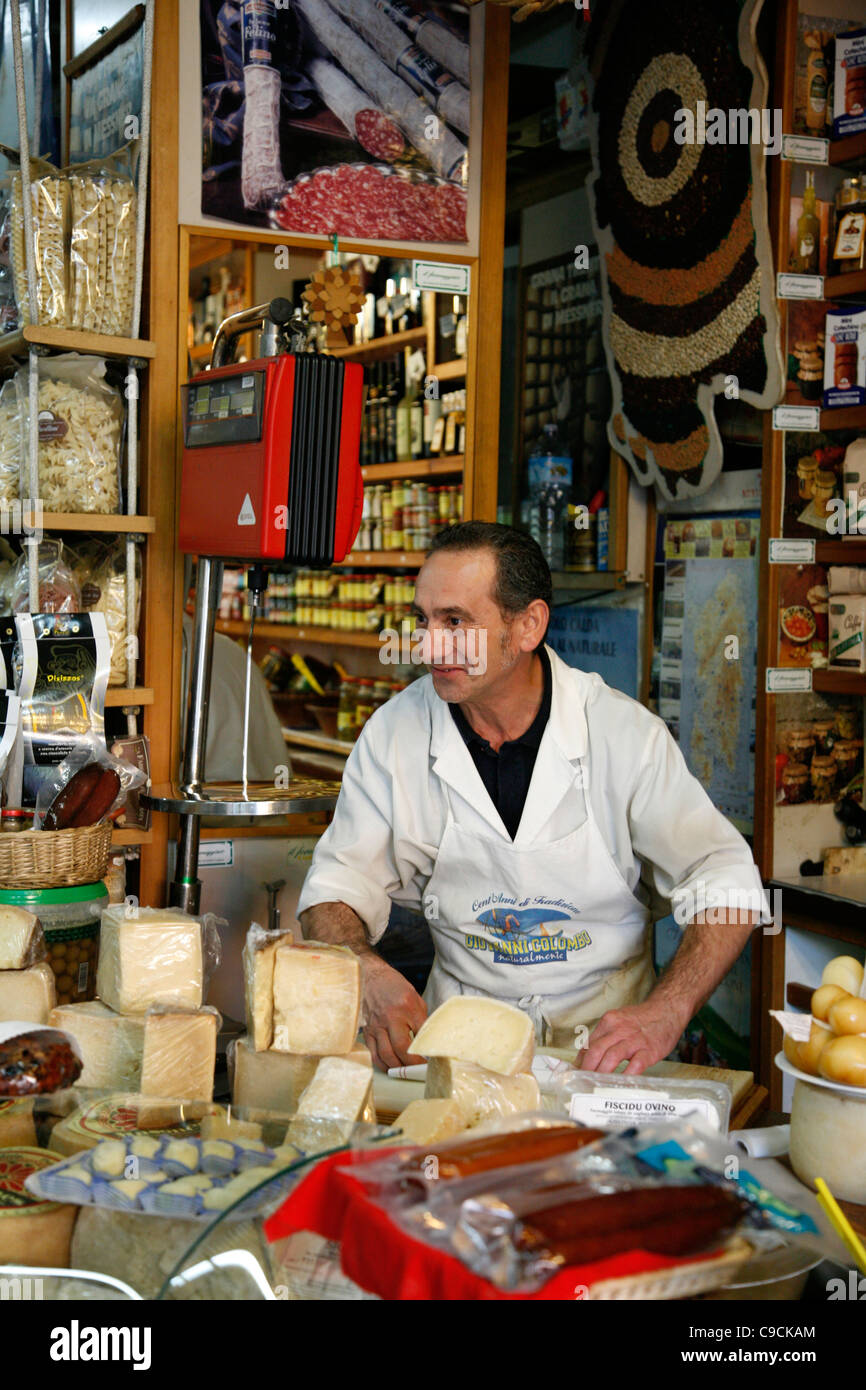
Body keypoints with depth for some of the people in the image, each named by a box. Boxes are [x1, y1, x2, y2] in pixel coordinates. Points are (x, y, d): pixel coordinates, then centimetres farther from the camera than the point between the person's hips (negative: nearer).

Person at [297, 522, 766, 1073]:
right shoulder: (394, 734, -5)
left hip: (601, 1028, -2)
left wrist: (664, 1014, -26)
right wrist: (370, 976, -23)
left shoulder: (625, 732, -10)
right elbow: (336, 885, 0)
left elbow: (727, 884, -9)